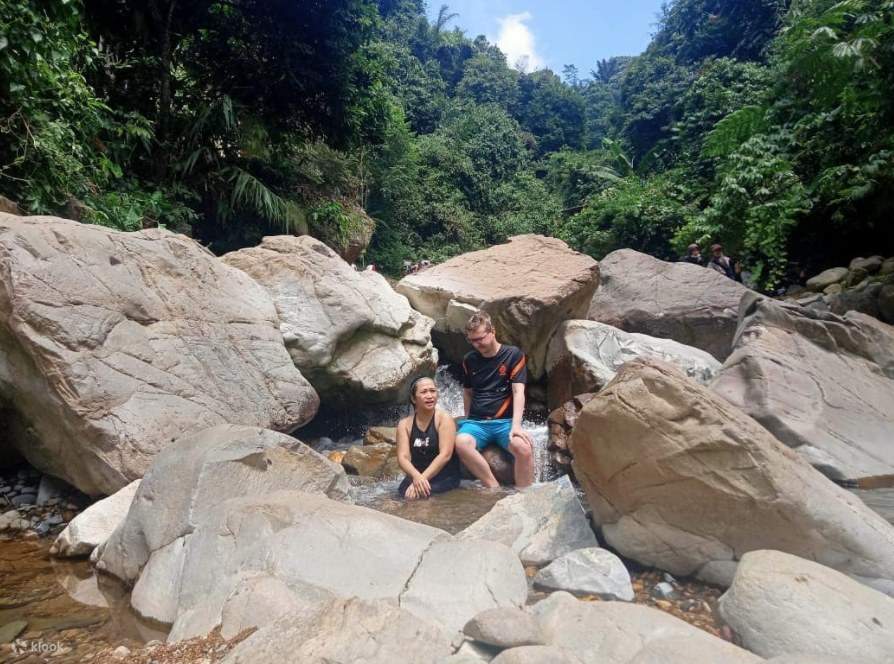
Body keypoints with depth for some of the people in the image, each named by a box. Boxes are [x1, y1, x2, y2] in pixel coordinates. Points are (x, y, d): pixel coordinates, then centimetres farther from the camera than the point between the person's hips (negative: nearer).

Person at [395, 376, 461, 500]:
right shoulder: (404, 424, 3)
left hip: (445, 477, -3)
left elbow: (445, 455, -16)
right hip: (417, 475, 3)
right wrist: (416, 477, -28)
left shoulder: (444, 419, -7)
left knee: (418, 494, -28)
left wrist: (423, 478, -25)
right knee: (403, 494, -25)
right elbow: (402, 457, -8)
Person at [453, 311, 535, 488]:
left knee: (524, 447, -35)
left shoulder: (513, 355, -1)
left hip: (505, 420, -2)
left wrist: (516, 425, -21)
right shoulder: (469, 360, 10)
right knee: (461, 443, -33)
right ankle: (496, 490, -22)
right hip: (476, 421, 2)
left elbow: (518, 392, -9)